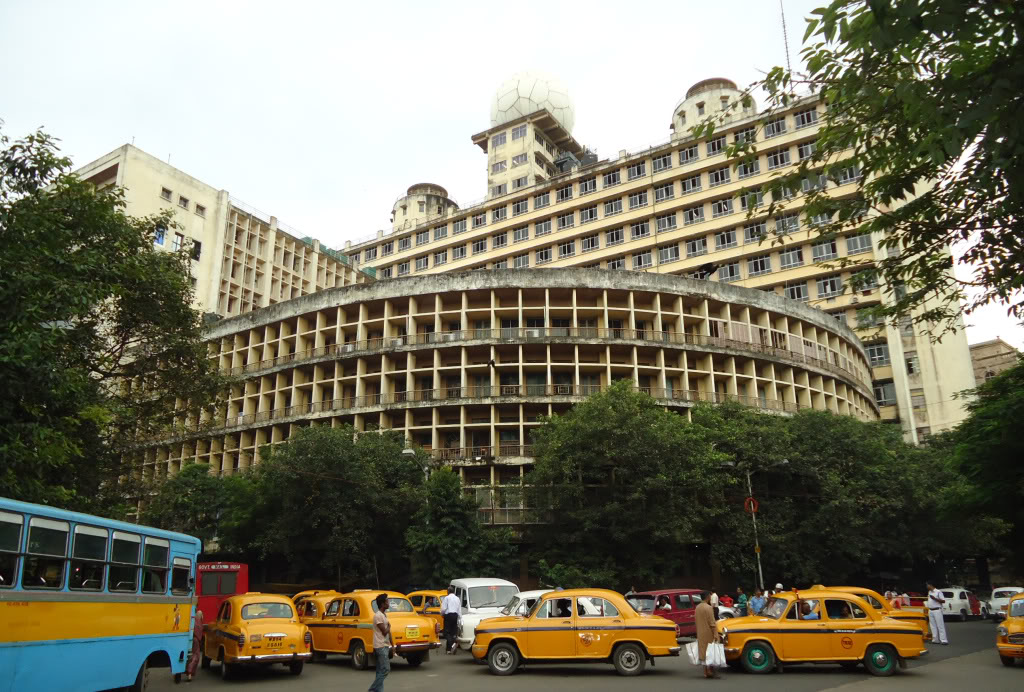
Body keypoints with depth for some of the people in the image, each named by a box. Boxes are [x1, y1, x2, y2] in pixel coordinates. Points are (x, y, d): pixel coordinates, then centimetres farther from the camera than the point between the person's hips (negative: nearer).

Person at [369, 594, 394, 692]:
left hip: (385, 646, 9)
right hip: (381, 646, -9)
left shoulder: (384, 615, 15)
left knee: (380, 671, 9)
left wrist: (392, 646, 15)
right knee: (385, 669, -10)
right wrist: (388, 626, 1)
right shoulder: (378, 616, -16)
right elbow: (384, 632, -19)